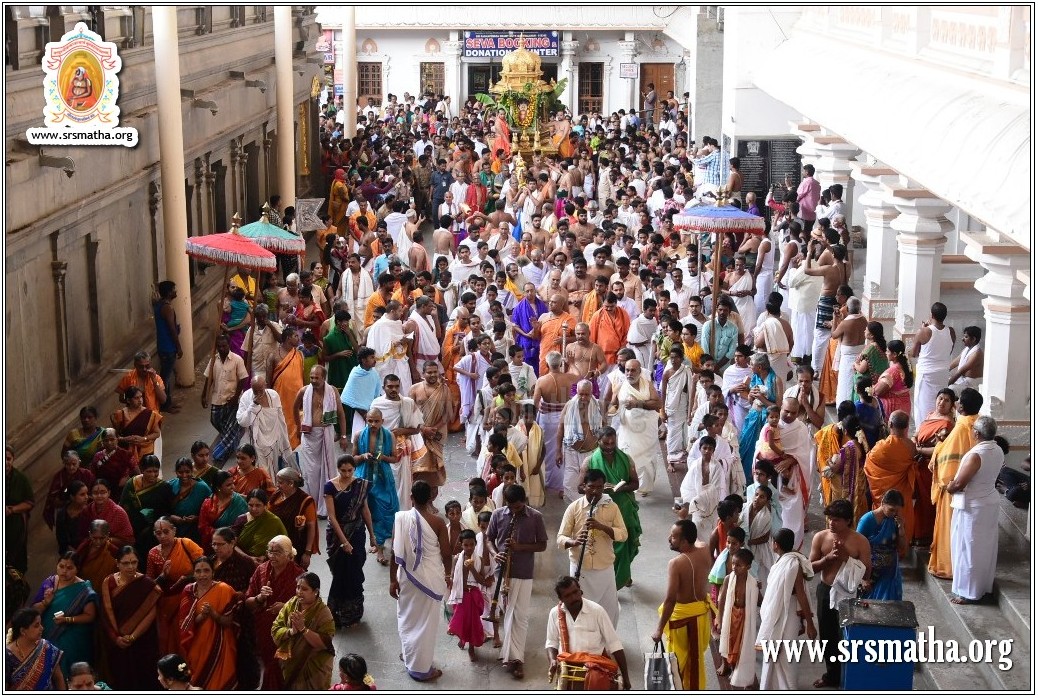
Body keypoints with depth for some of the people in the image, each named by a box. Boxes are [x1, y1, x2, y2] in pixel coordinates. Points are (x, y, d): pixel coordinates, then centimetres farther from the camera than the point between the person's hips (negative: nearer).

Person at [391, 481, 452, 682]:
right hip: (431, 577, -1)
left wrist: (393, 579, 3)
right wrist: (447, 573, 11)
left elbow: (394, 551, -8)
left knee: (408, 617, 22)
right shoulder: (437, 522, -14)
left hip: (407, 576, 1)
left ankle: (410, 655, 37)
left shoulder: (400, 518, -11)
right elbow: (446, 553, -8)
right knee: (426, 621, 10)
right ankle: (422, 668, 17)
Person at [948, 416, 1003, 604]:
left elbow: (958, 484, -24)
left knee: (968, 548, 3)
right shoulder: (998, 451, 0)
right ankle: (985, 585, 30)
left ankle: (969, 592, 10)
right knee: (986, 546, 18)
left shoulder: (976, 455, -26)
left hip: (972, 506, -8)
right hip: (990, 501, 8)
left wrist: (948, 488, -2)